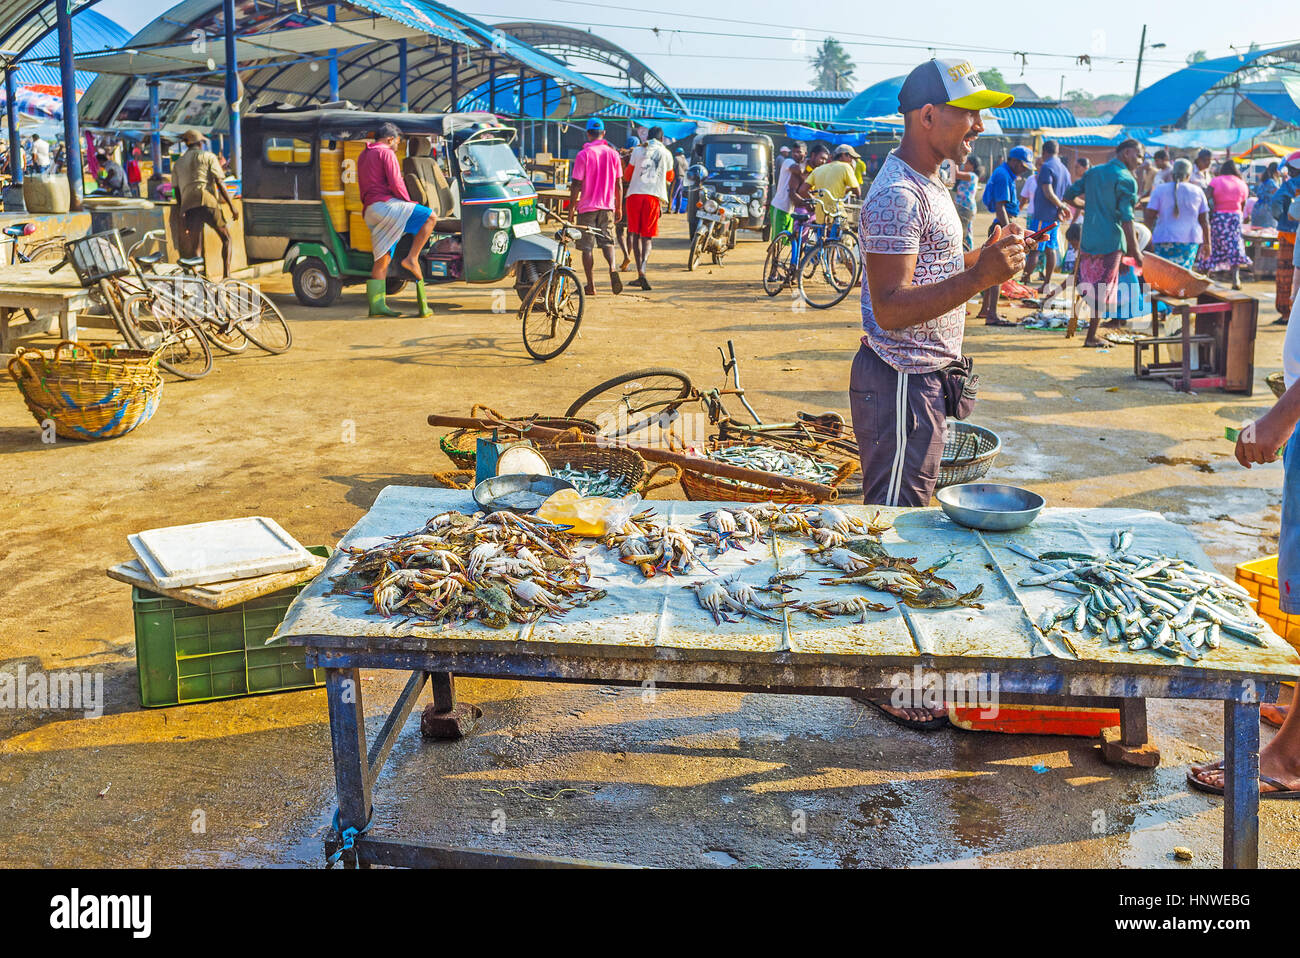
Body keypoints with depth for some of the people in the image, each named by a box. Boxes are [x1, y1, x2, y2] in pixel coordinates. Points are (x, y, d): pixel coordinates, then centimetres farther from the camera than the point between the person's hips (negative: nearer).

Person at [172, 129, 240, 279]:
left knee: (195, 247, 6)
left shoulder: (177, 164, 25)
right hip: (207, 201, -4)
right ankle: (226, 274, -10)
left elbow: (176, 191, 19)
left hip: (188, 205, 4)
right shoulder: (208, 157, 12)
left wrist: (181, 212, 23)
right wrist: (232, 206, 0)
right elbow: (220, 183, 1)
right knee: (226, 238, 7)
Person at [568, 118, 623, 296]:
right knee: (607, 241, 11)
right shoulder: (613, 154, 3)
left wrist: (571, 206, -1)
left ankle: (590, 285, 5)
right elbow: (619, 184, 6)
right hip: (607, 207, 3)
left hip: (587, 206, -3)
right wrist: (619, 207, 14)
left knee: (587, 246, 4)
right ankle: (612, 268, -18)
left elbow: (576, 185, -10)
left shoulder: (583, 154, -8)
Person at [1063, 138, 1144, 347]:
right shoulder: (1126, 179, -10)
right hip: (1111, 242, -6)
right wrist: (1135, 251, -13)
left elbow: (1069, 196, 14)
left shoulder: (1094, 172, 11)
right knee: (1102, 291, 1)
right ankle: (1091, 337, 4)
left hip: (1088, 239, 6)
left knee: (1088, 285, 21)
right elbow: (1126, 218, -16)